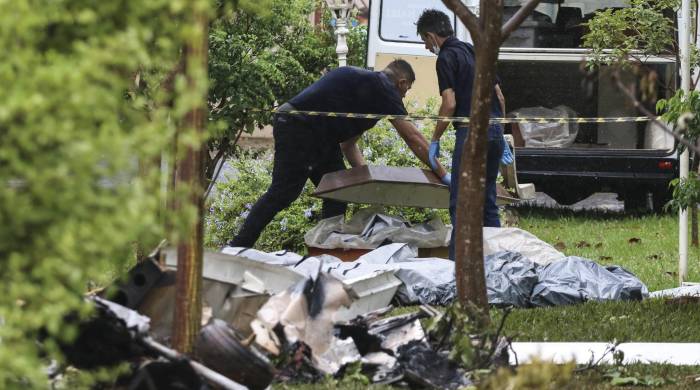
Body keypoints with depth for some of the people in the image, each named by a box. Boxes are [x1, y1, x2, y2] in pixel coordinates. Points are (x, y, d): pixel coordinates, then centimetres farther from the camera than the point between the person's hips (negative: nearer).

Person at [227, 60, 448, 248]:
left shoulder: (364, 83, 22)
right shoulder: (381, 87, -8)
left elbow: (348, 144, 22)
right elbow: (412, 138, -9)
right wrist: (442, 175, -5)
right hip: (296, 128, -10)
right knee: (283, 193, -11)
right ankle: (237, 247, -10)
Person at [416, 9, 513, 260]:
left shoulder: (447, 58, -6)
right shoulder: (475, 52, 19)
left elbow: (449, 104, -13)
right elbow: (499, 97, 20)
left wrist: (435, 140, -3)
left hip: (471, 131, -8)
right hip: (494, 131, 8)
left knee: (460, 203, -6)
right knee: (487, 201, 14)